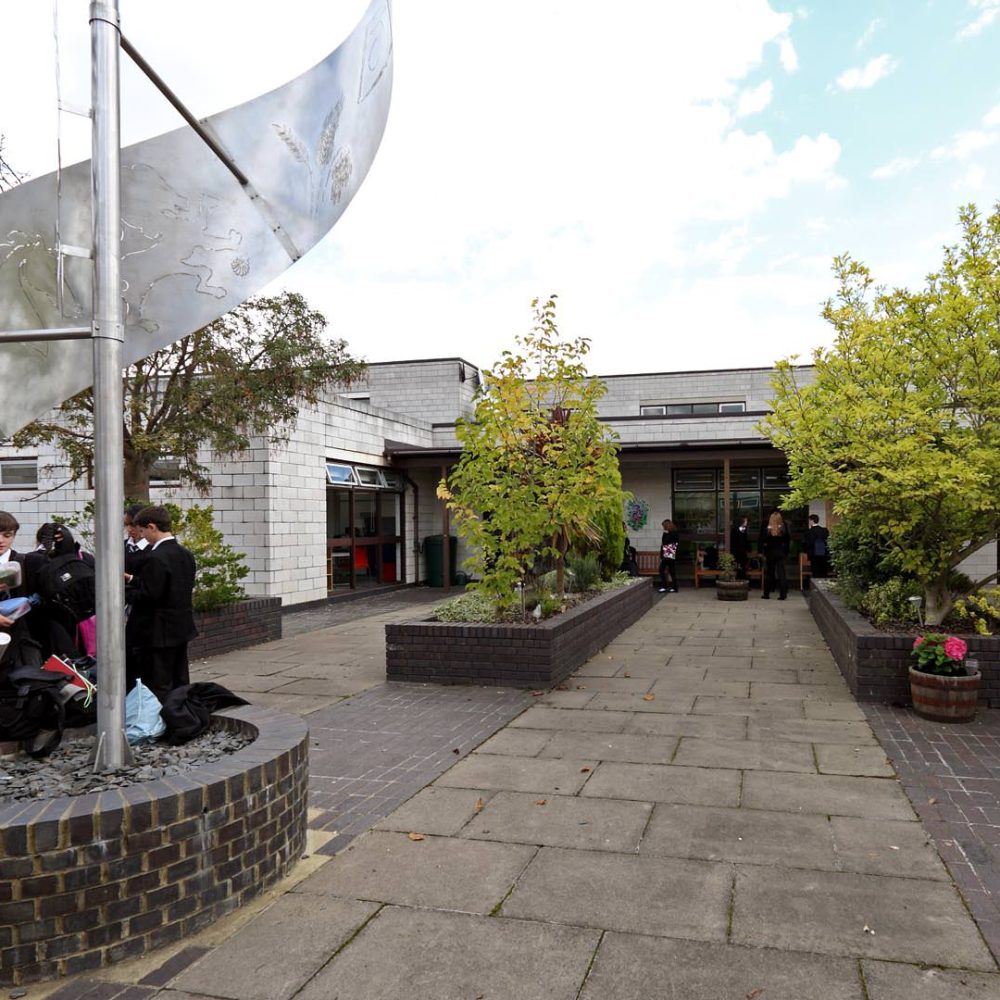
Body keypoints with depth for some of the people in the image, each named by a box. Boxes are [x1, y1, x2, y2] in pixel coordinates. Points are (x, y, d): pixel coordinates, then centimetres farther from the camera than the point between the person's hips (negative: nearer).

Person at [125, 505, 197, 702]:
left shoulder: (155, 558, -19)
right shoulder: (185, 554, 8)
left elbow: (147, 597, -21)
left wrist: (125, 590, -5)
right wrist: (134, 580, 14)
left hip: (159, 633, -9)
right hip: (182, 628, 9)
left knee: (158, 688, -2)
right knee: (180, 684, 15)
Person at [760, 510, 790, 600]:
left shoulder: (766, 528, -8)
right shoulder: (784, 527, -5)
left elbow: (762, 541, -7)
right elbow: (787, 541, -1)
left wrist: (763, 552, -1)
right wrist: (786, 553, 5)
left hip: (769, 552, 0)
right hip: (780, 553, 0)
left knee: (768, 573, 9)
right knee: (781, 573, 3)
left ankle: (766, 593, 13)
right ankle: (783, 594, -1)